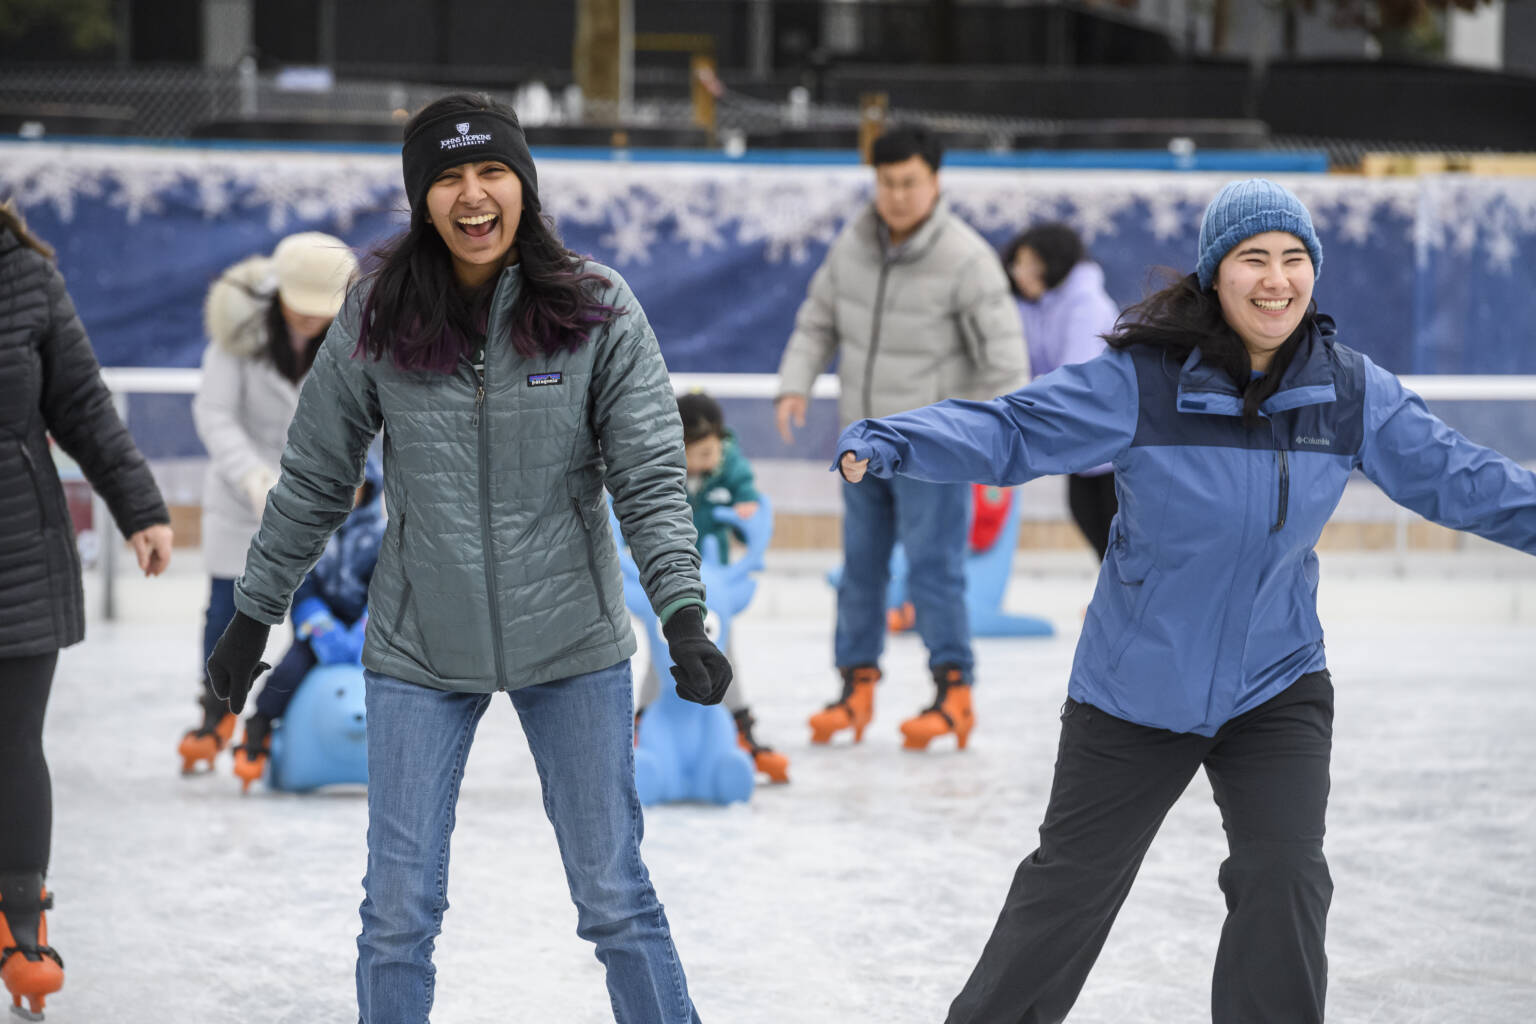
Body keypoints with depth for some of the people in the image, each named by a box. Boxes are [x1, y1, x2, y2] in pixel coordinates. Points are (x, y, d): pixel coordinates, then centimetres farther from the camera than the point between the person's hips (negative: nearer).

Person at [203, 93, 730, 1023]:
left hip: (573, 643, -1)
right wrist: (255, 614, 10)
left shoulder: (598, 310, -8)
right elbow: (314, 480, 6)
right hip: (420, 652, 1)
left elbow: (652, 477, -10)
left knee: (615, 895, 8)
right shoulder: (376, 321, -5)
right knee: (399, 911, 4)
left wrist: (683, 617, -21)